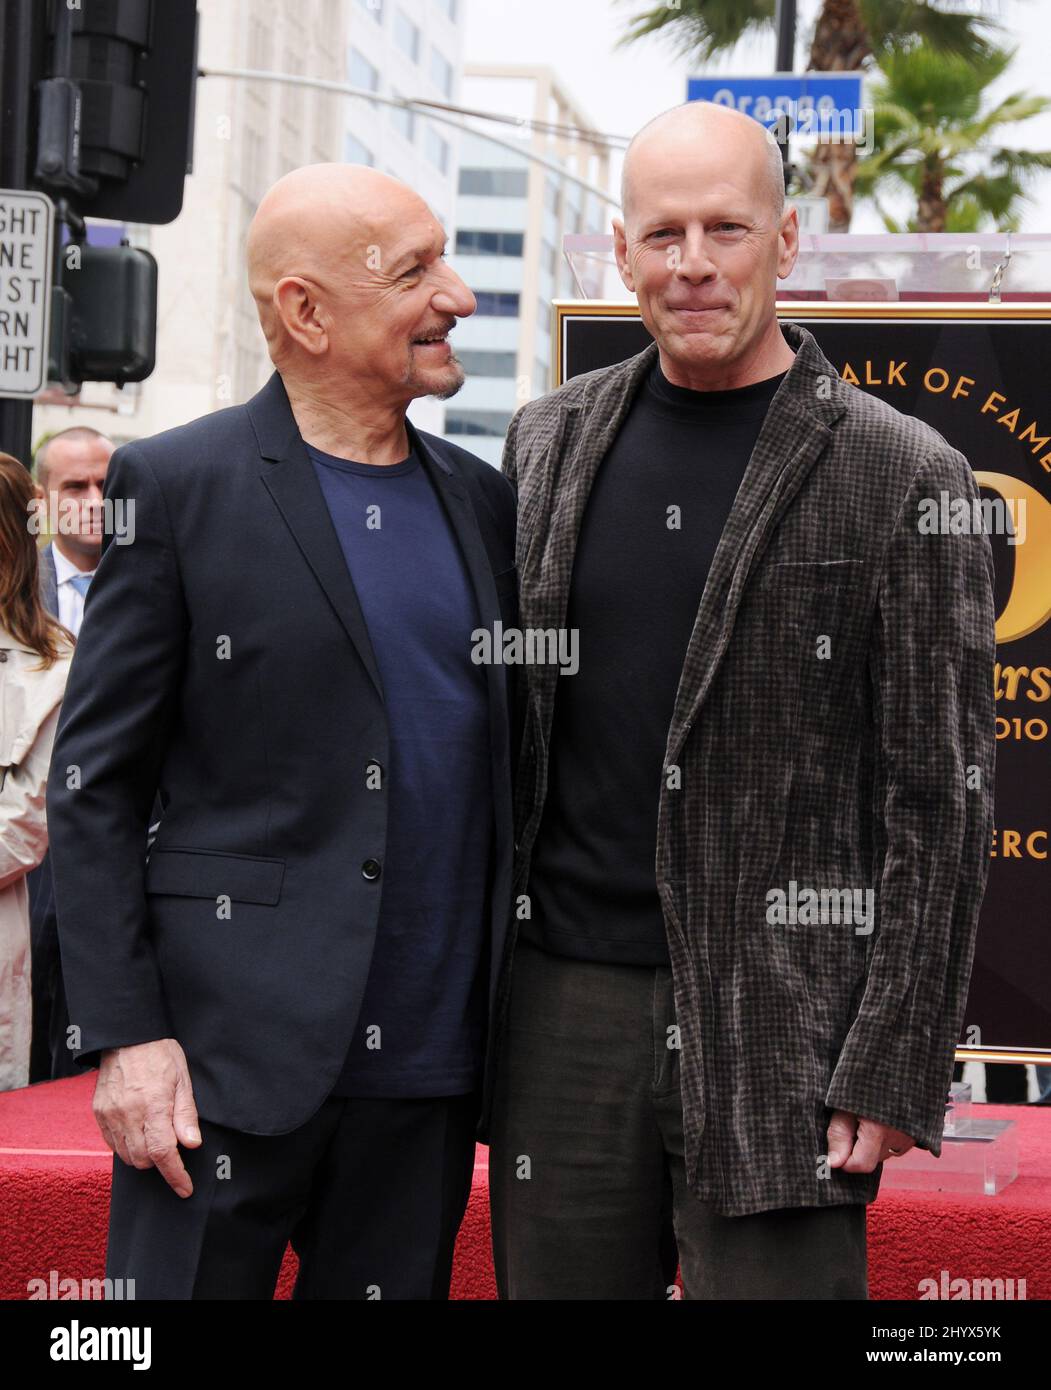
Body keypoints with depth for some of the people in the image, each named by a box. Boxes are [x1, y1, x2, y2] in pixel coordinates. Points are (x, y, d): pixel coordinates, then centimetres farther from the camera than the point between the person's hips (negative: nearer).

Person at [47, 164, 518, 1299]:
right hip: (229, 1056, -5)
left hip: (429, 1068, 5)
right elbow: (93, 788, -4)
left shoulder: (480, 501, 12)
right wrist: (126, 1034, -11)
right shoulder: (173, 487, -3)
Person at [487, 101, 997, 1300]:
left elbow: (940, 796, -4)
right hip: (565, 1006, 4)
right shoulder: (549, 443, 11)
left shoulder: (903, 479, -3)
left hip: (779, 1020, -4)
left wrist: (894, 1066, -10)